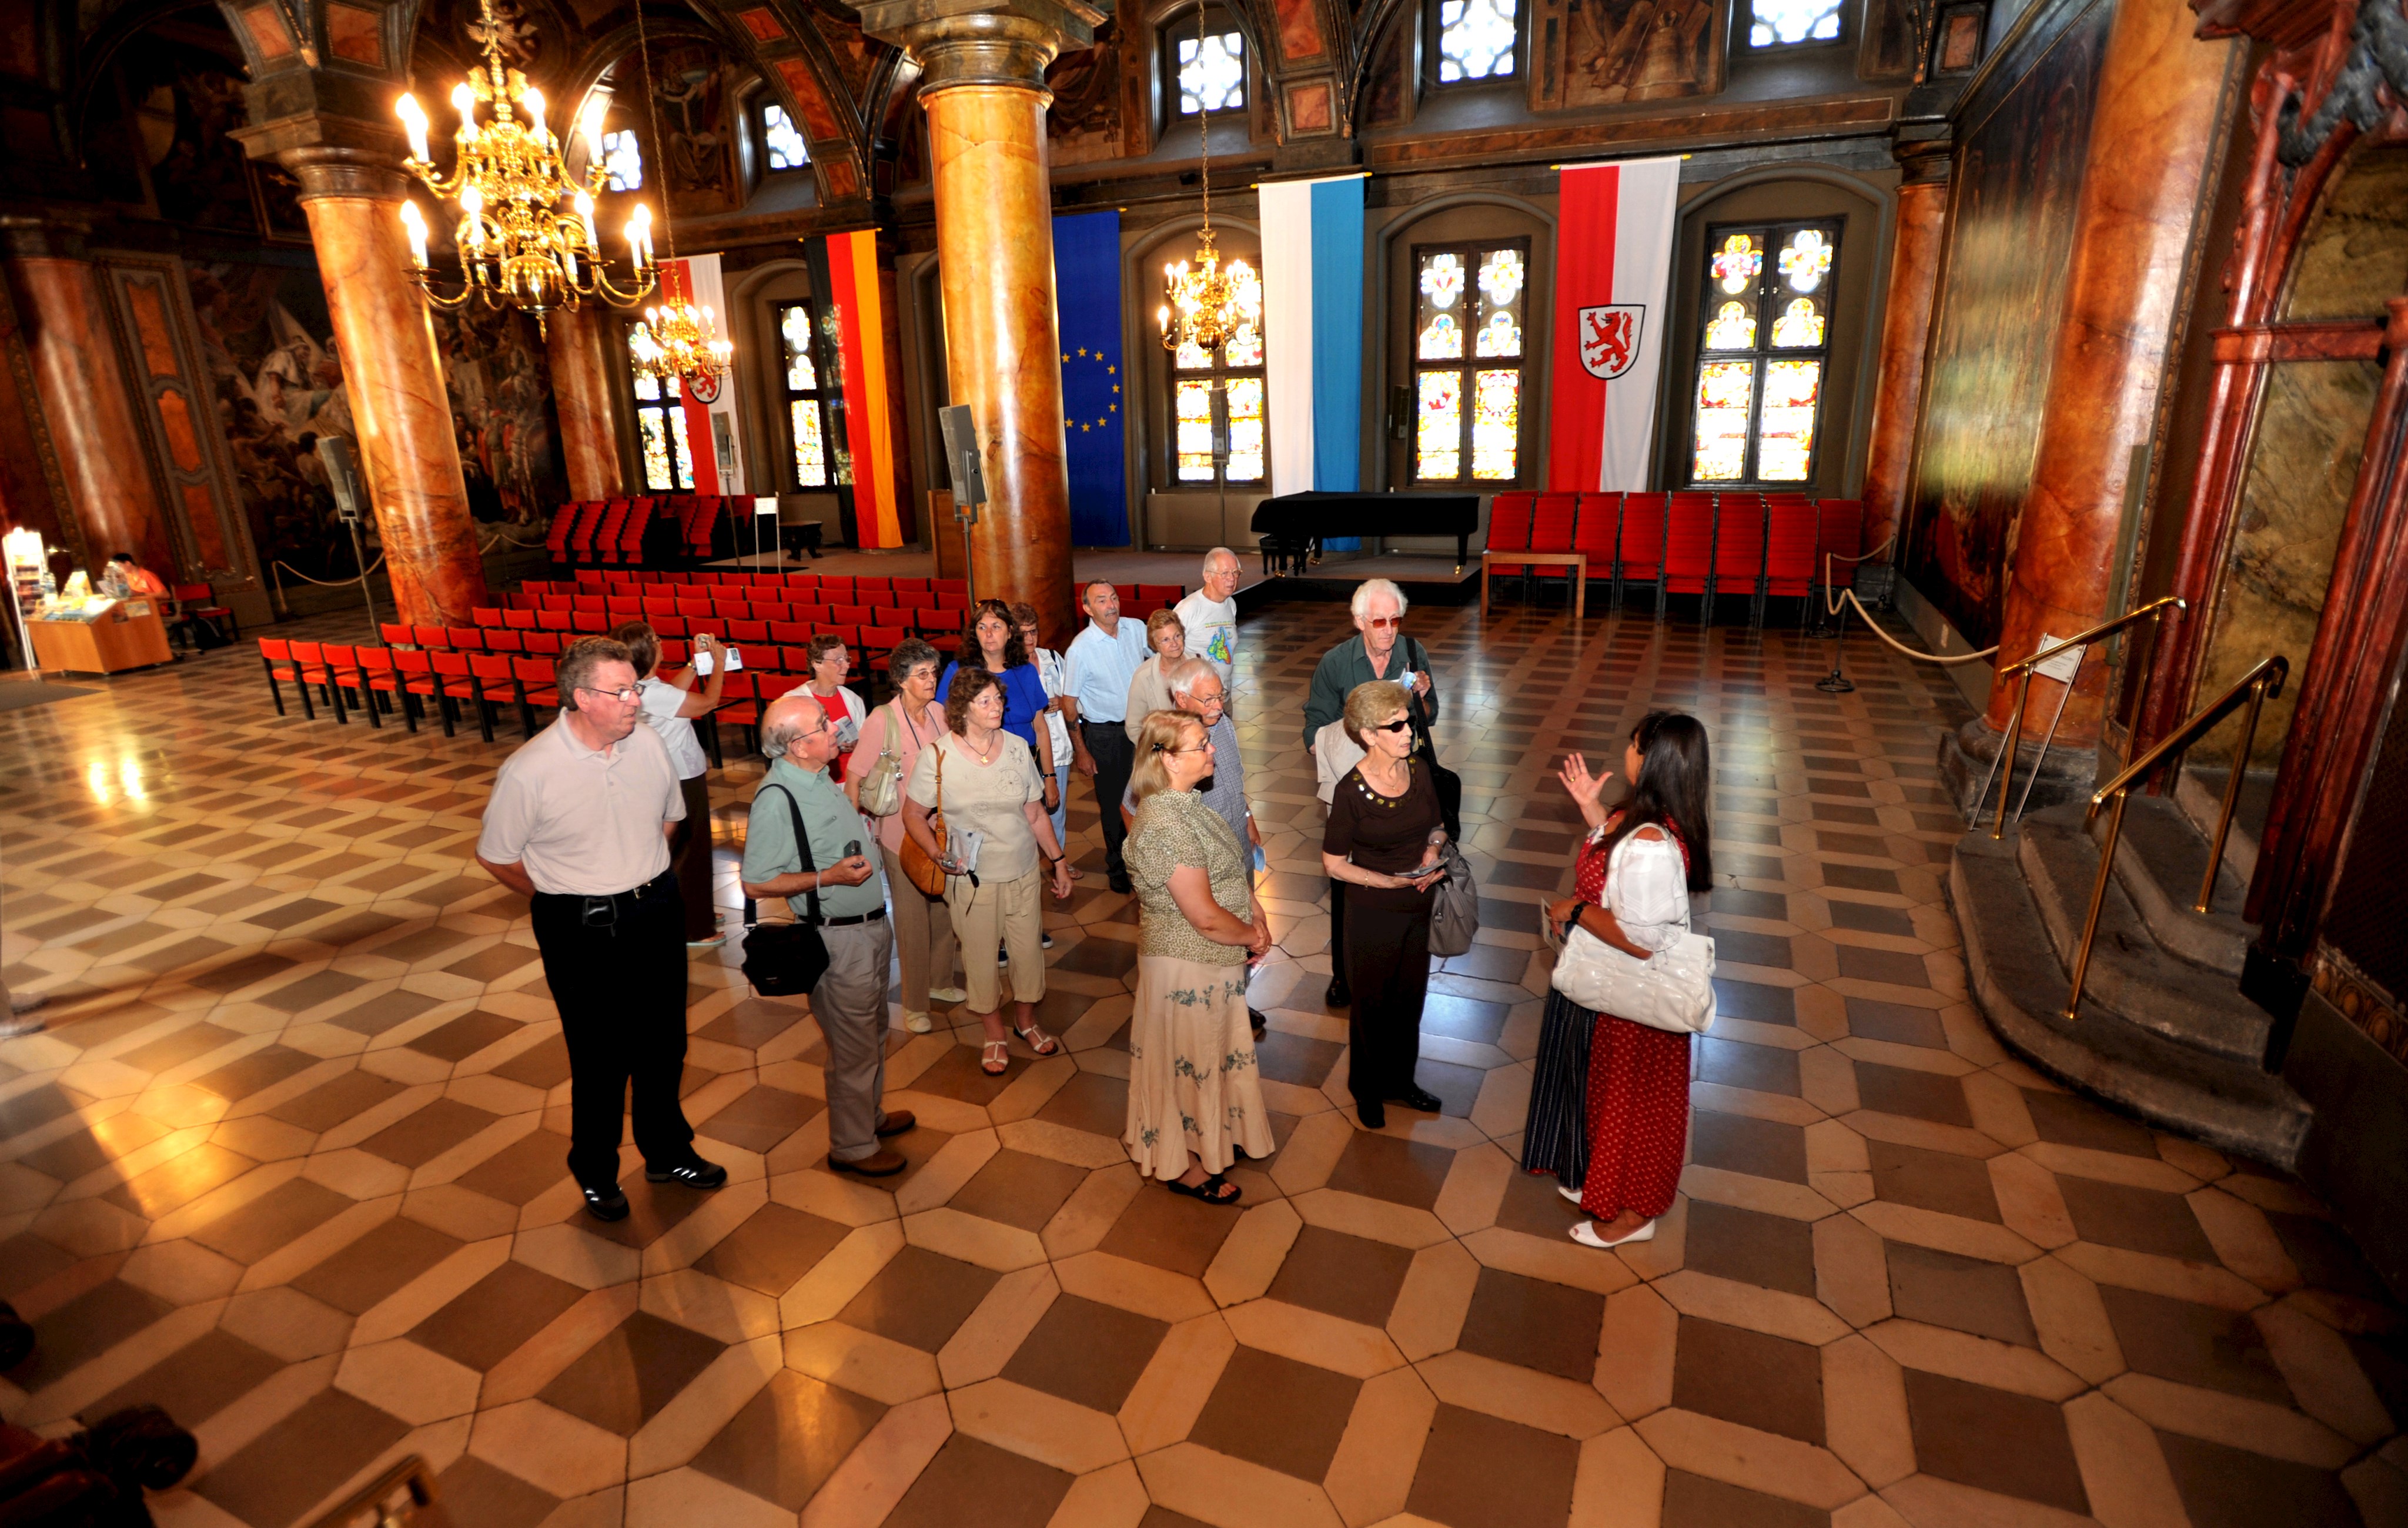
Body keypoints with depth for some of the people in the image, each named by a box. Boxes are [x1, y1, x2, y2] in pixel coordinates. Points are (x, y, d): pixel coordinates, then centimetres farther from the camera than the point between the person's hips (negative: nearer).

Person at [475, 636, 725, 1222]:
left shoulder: (649, 743, -7)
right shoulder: (529, 771, -20)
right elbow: (496, 858, -7)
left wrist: (640, 875, 10)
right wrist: (568, 900, 2)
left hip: (655, 914, 4)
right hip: (581, 932, -4)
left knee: (663, 1045, 18)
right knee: (600, 1061, 10)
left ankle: (668, 1152, 41)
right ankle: (596, 1173, 36)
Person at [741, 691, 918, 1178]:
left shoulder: (818, 776, 4)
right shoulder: (776, 798, -24)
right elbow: (756, 883, -22)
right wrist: (828, 877, -27)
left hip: (871, 924, 9)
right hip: (839, 940, -9)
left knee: (873, 1030, 25)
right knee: (854, 1047, 6)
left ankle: (870, 1114, 45)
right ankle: (853, 1147, 26)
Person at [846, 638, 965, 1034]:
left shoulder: (938, 712, 0)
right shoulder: (882, 720, -17)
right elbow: (854, 780, -13)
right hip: (902, 834, -5)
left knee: (943, 909, 16)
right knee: (913, 918, 5)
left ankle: (941, 982, 37)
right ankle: (915, 1004, 21)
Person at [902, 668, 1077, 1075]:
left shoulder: (1017, 747, -2)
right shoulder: (938, 756, -12)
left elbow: (1036, 815, 5)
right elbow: (913, 815, -4)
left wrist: (1059, 862, 8)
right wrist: (939, 854, -20)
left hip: (1024, 874, 3)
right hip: (972, 879, -2)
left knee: (1029, 951, 13)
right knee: (980, 958, 10)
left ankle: (1027, 1022, 40)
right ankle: (995, 1035, 34)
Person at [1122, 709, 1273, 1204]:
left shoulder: (1189, 803, 2)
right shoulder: (1164, 825, -30)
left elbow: (1232, 869, 12)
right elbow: (1205, 916, -29)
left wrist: (1256, 915, -3)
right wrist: (1252, 935, -11)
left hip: (1216, 960, 9)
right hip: (1186, 968, -9)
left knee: (1212, 1051, 25)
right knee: (1188, 1060, 10)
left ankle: (1213, 1138, 47)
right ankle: (1185, 1167, 30)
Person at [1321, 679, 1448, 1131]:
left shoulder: (1418, 768, -6)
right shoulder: (1351, 790, -21)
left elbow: (1435, 826, 9)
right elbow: (1334, 863, -14)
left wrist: (1432, 850, -12)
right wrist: (1391, 881, -22)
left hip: (1417, 907, 5)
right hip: (1373, 912, -5)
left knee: (1409, 997, 21)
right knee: (1373, 1004, 14)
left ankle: (1401, 1079, 45)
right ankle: (1368, 1091, 38)